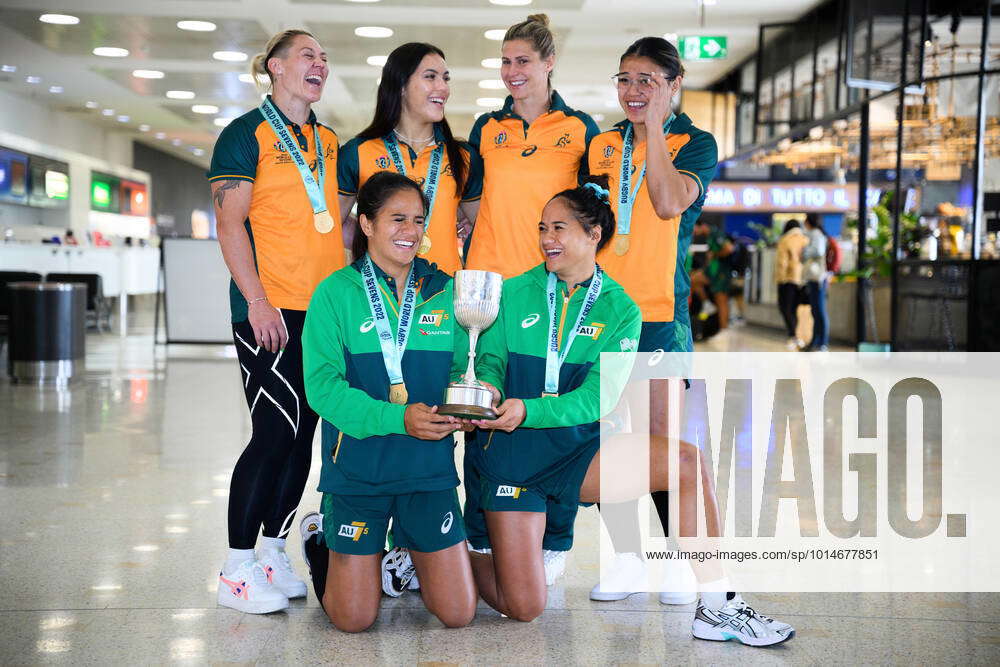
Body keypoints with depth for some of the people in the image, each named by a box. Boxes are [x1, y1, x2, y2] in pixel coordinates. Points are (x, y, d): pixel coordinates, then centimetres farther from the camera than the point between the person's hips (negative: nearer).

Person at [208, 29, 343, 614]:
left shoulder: (329, 141, 19)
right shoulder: (247, 133, 0)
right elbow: (231, 222, -7)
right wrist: (257, 300, -15)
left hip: (327, 307, 6)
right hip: (271, 310, -6)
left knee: (303, 434, 6)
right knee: (276, 431, -11)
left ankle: (274, 554, 16)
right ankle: (238, 570, -2)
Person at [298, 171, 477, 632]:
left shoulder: (443, 291, 6)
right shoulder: (336, 293, -5)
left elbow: (458, 369, 10)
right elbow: (322, 386, -12)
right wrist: (398, 417, -24)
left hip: (429, 467, 3)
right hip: (357, 467, -3)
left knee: (458, 614, 2)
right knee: (353, 619, 1)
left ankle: (411, 551, 34)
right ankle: (319, 540, 32)